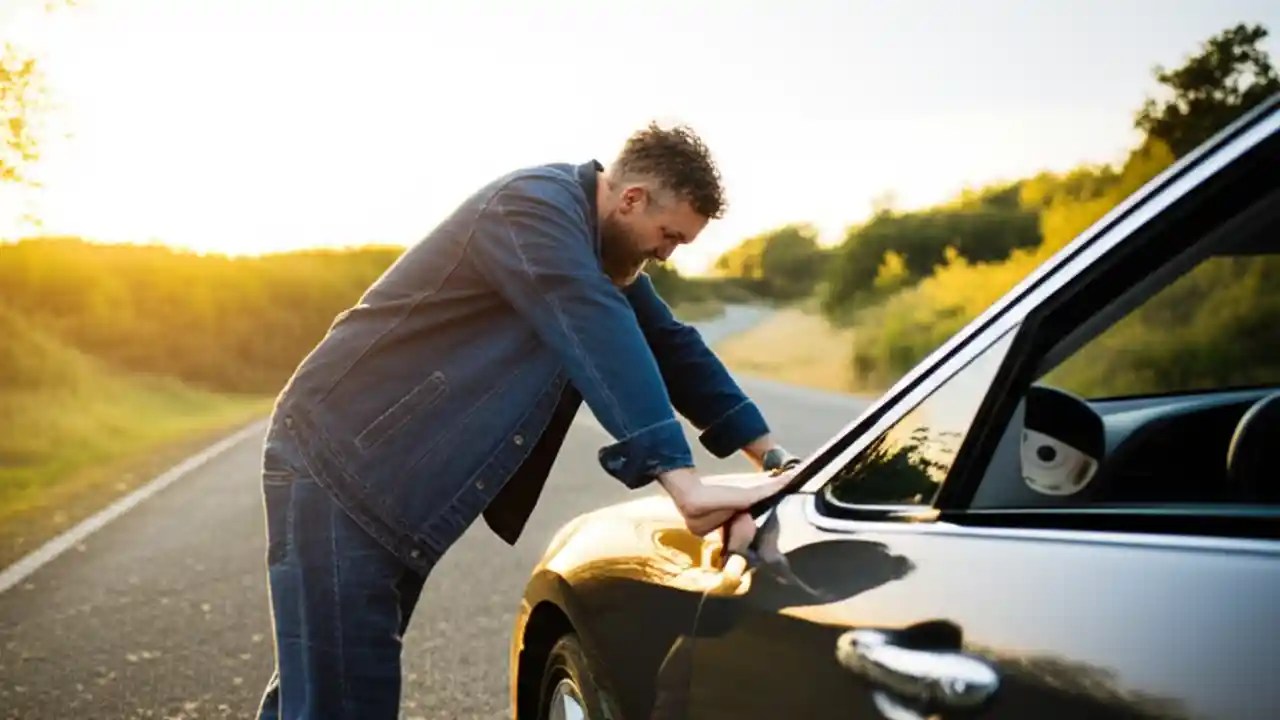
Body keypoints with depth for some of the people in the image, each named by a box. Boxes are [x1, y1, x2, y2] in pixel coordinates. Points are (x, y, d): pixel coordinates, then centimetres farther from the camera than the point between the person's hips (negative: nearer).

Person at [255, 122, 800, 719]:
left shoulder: (599, 247, 12)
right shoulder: (537, 207, -19)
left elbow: (670, 345, 15)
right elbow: (602, 342, -32)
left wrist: (770, 454, 8)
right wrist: (686, 485, -39)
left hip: (392, 481, 10)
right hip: (337, 465, -10)